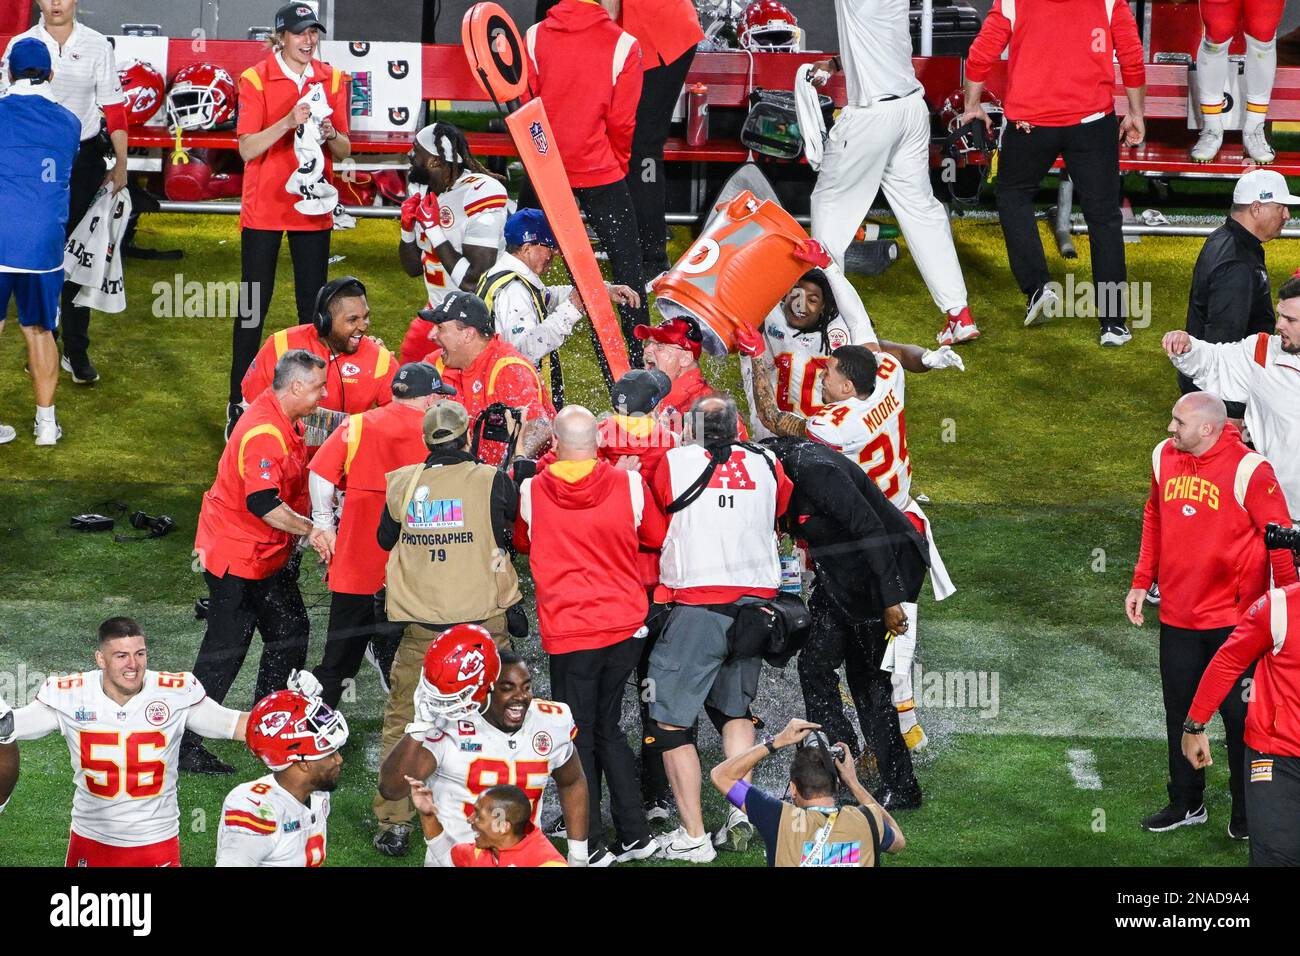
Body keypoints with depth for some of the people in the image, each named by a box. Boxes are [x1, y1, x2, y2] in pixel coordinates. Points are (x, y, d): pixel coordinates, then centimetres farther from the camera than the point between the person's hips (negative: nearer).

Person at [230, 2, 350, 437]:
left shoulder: (332, 80, 5)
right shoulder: (255, 80, -6)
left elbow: (344, 151, 8)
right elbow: (247, 149, -12)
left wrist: (331, 135, -14)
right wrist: (288, 123, -25)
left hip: (313, 208, 3)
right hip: (264, 210, -3)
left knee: (313, 306, 4)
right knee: (253, 307, 0)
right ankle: (239, 402, 5)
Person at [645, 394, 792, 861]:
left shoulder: (673, 463, -2)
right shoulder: (765, 464, 7)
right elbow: (785, 511, 24)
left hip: (697, 604, -4)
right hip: (756, 601, 4)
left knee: (671, 721, 3)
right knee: (735, 708, 22)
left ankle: (693, 836, -1)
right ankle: (741, 809, 9)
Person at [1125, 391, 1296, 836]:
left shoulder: (1248, 470, -17)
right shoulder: (1164, 457, 0)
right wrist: (1141, 581, 12)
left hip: (1233, 617, -5)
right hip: (1177, 616, 5)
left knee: (1239, 714, 5)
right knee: (1180, 712, 14)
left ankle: (1246, 811, 19)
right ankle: (1186, 803, 29)